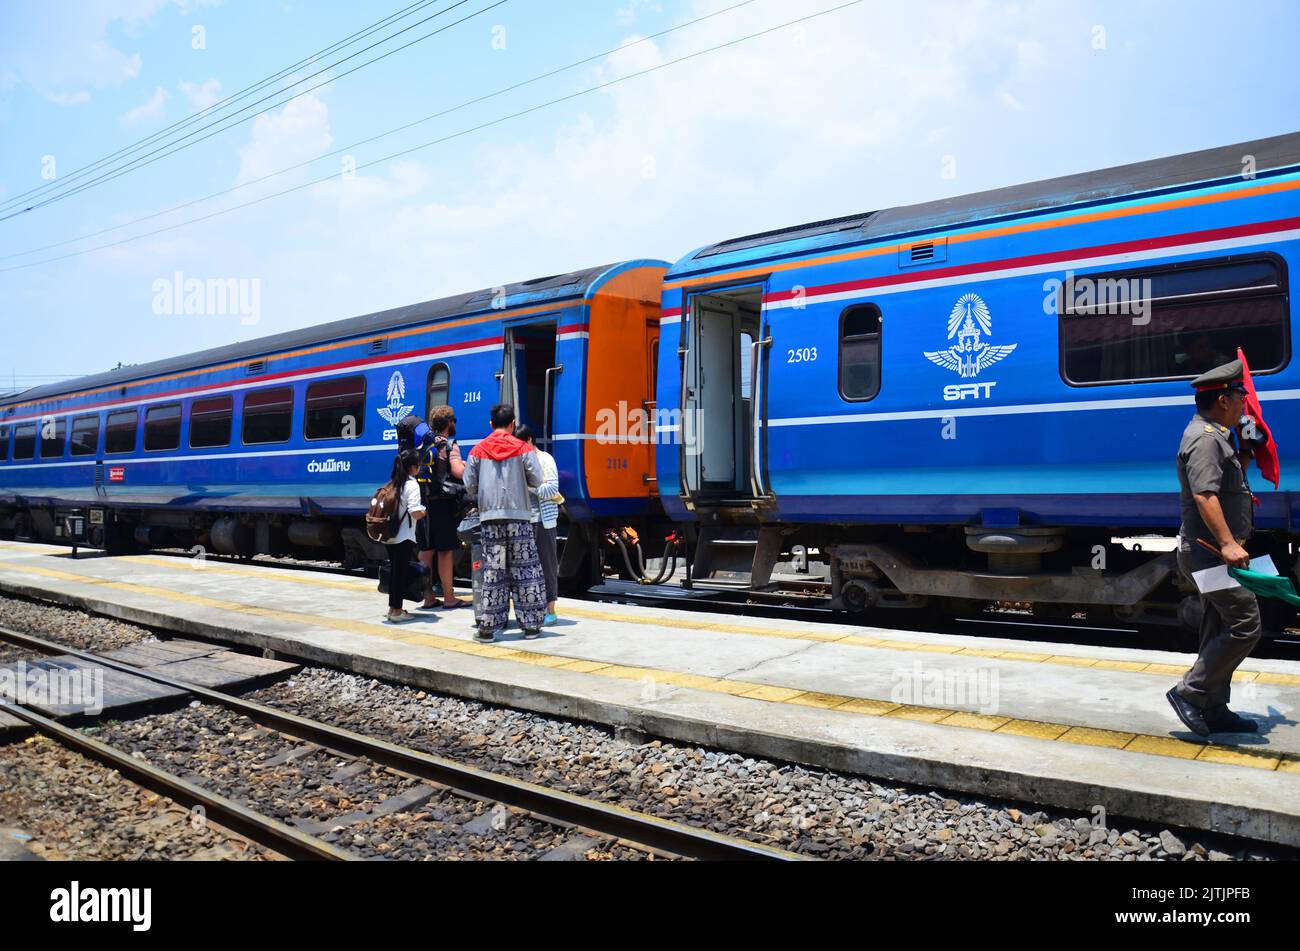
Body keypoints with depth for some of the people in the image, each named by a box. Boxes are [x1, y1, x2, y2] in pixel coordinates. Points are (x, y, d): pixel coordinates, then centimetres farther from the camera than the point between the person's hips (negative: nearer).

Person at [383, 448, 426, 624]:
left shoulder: (392, 484, 10)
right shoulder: (411, 485, -13)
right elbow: (415, 513, -23)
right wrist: (424, 511, -2)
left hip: (389, 536, 7)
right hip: (404, 538, -7)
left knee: (394, 570, 15)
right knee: (402, 571, -2)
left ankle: (392, 607, 23)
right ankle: (397, 611, 1)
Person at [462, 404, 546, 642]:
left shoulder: (478, 450, 7)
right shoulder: (523, 448, 1)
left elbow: (469, 484, 5)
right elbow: (536, 480, -2)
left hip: (490, 516, 2)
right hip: (518, 515, -1)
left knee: (492, 571, 3)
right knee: (525, 569, 4)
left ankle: (488, 626, 2)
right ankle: (531, 624, 7)